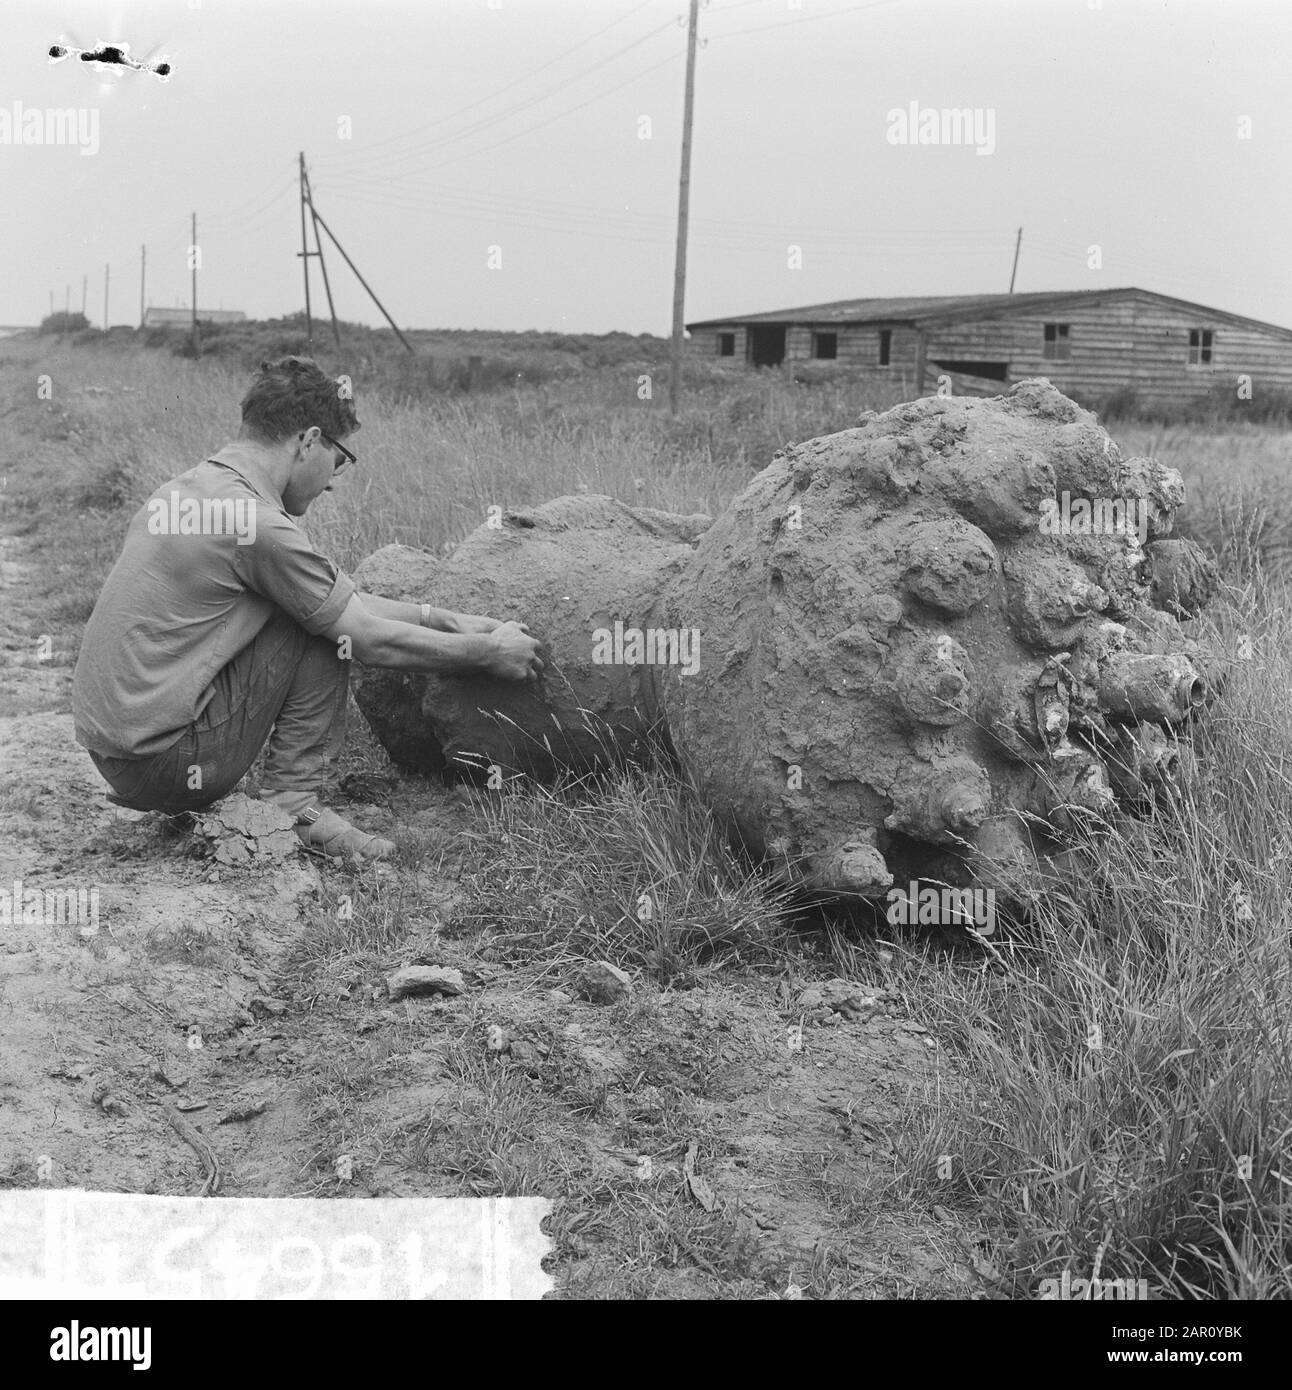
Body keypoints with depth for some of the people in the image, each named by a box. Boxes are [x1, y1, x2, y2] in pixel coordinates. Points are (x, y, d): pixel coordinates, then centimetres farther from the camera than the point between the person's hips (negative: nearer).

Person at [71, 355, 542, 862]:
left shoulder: (186, 488, 12)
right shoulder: (257, 522, -18)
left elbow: (343, 598, 18)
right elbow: (371, 641, -10)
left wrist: (443, 620, 17)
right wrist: (488, 652, 3)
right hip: (164, 762, -9)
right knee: (326, 627, -3)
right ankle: (290, 802, 0)